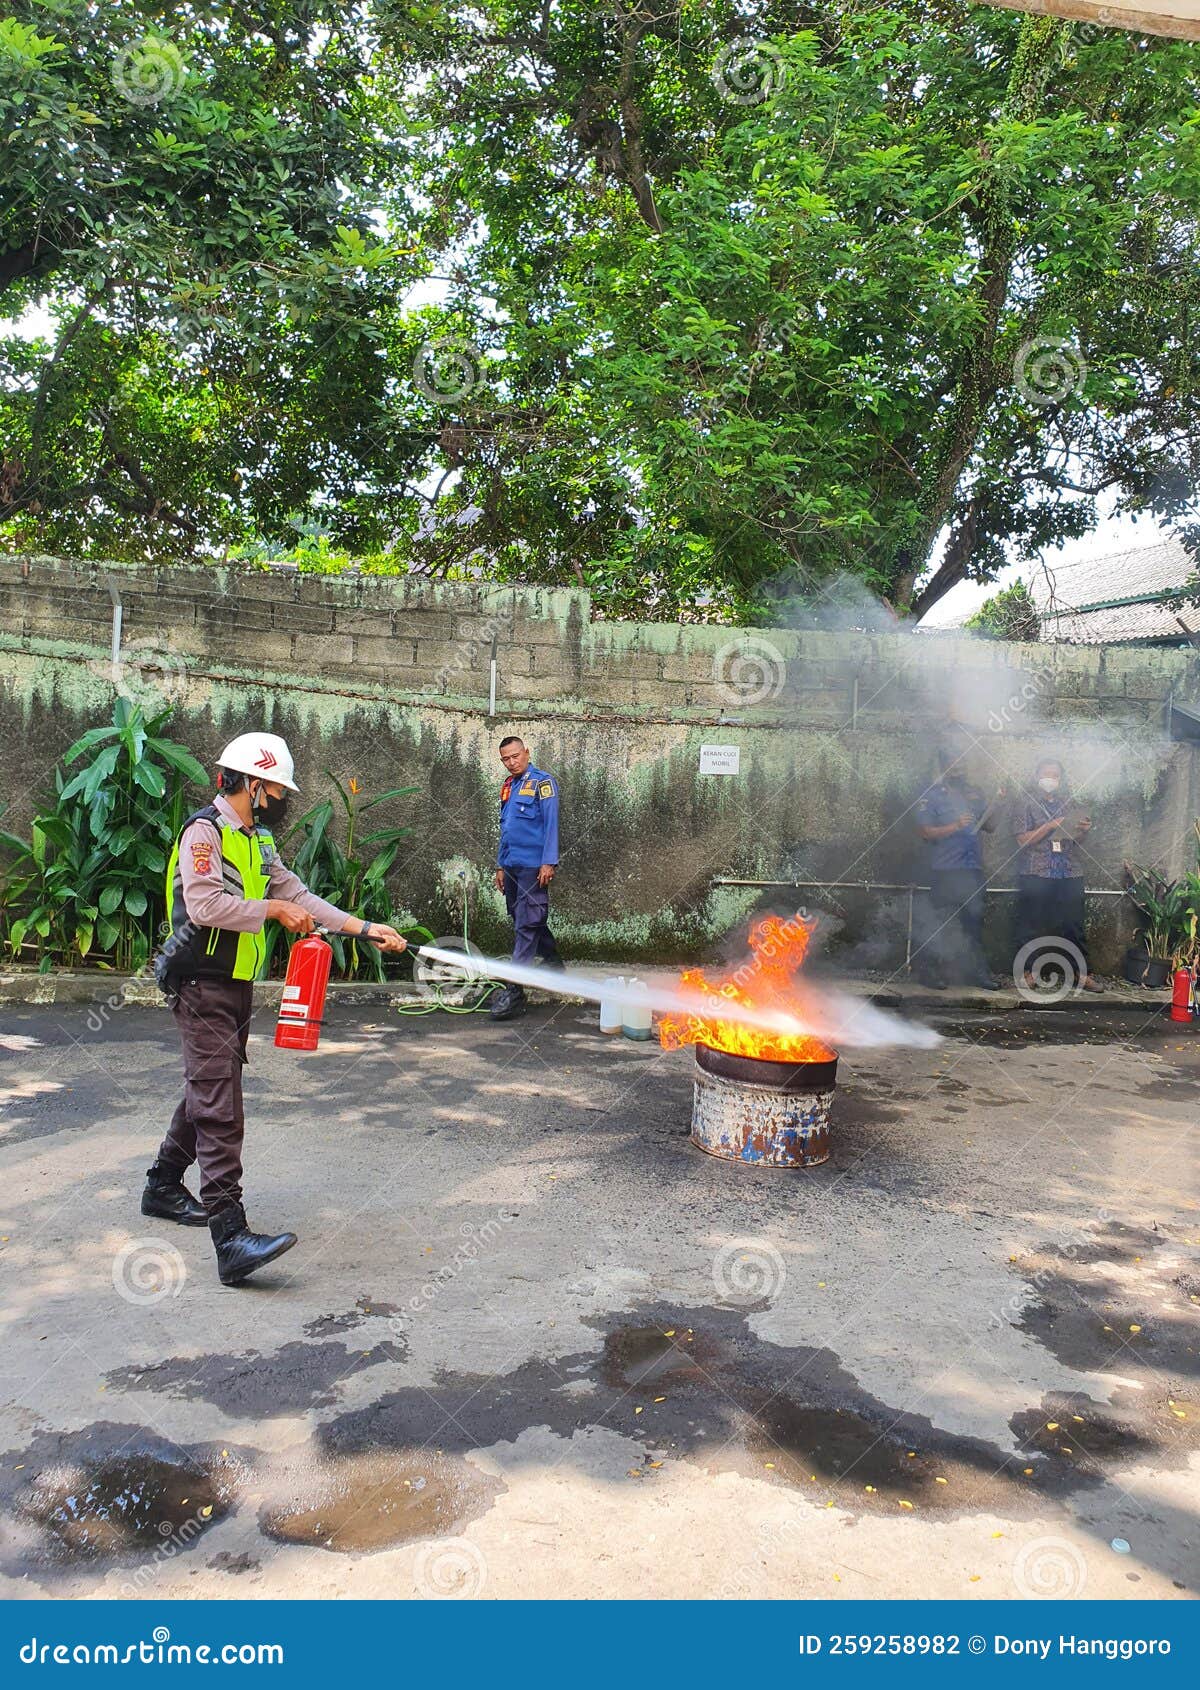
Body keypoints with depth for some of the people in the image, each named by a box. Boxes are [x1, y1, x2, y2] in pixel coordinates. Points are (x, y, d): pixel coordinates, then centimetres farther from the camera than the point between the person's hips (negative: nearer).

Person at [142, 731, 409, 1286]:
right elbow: (205, 904, -26)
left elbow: (298, 895, 15)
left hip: (236, 985, 10)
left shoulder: (256, 840, 16)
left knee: (207, 1091, 19)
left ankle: (163, 1185, 38)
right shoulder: (205, 830, -14)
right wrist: (274, 908, -16)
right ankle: (231, 1239, -17)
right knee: (219, 1107, -14)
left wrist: (367, 928, 8)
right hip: (203, 985, -10)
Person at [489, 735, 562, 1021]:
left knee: (527, 926, -10)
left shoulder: (542, 782, -5)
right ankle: (554, 966, 34)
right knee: (528, 921, 16)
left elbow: (551, 823, -11)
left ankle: (515, 992, -14)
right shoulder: (507, 786, 18)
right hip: (512, 866, 8)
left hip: (533, 866, -8)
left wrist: (548, 863, -18)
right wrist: (501, 866, 20)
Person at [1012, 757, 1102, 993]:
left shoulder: (1069, 803, 15)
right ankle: (1027, 970, 8)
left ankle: (1083, 973, 5)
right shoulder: (1025, 804, 3)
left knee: (1074, 925, 2)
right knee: (1031, 925, -1)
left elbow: (1077, 840, 20)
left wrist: (1085, 830, -2)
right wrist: (1050, 825, -16)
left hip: (1070, 875, 3)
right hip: (1035, 874, -3)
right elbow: (1023, 839, -6)